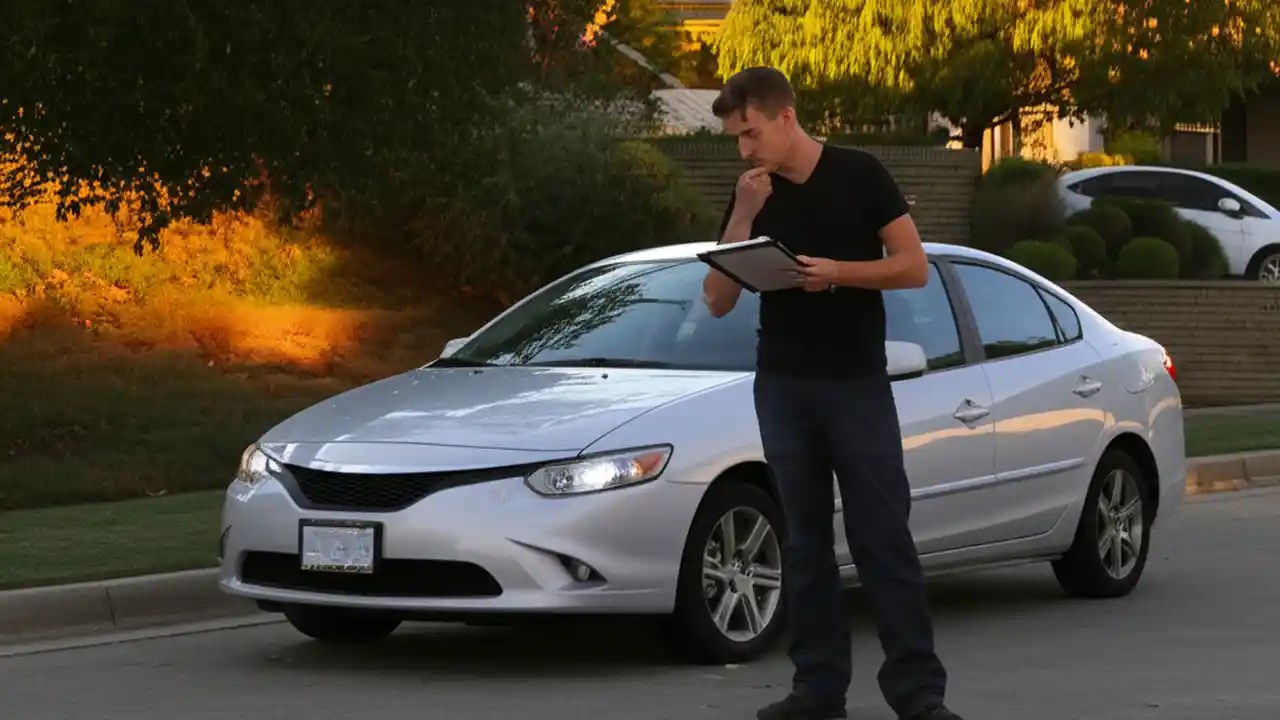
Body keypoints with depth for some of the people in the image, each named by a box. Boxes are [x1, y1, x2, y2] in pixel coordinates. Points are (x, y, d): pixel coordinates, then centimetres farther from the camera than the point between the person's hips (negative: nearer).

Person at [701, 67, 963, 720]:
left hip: (857, 384, -4)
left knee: (884, 540, -6)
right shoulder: (751, 194, 7)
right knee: (805, 543, 5)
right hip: (783, 388, 4)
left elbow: (914, 268, -4)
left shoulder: (858, 175, -3)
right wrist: (743, 218, -9)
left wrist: (837, 271, -19)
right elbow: (718, 302, 3)